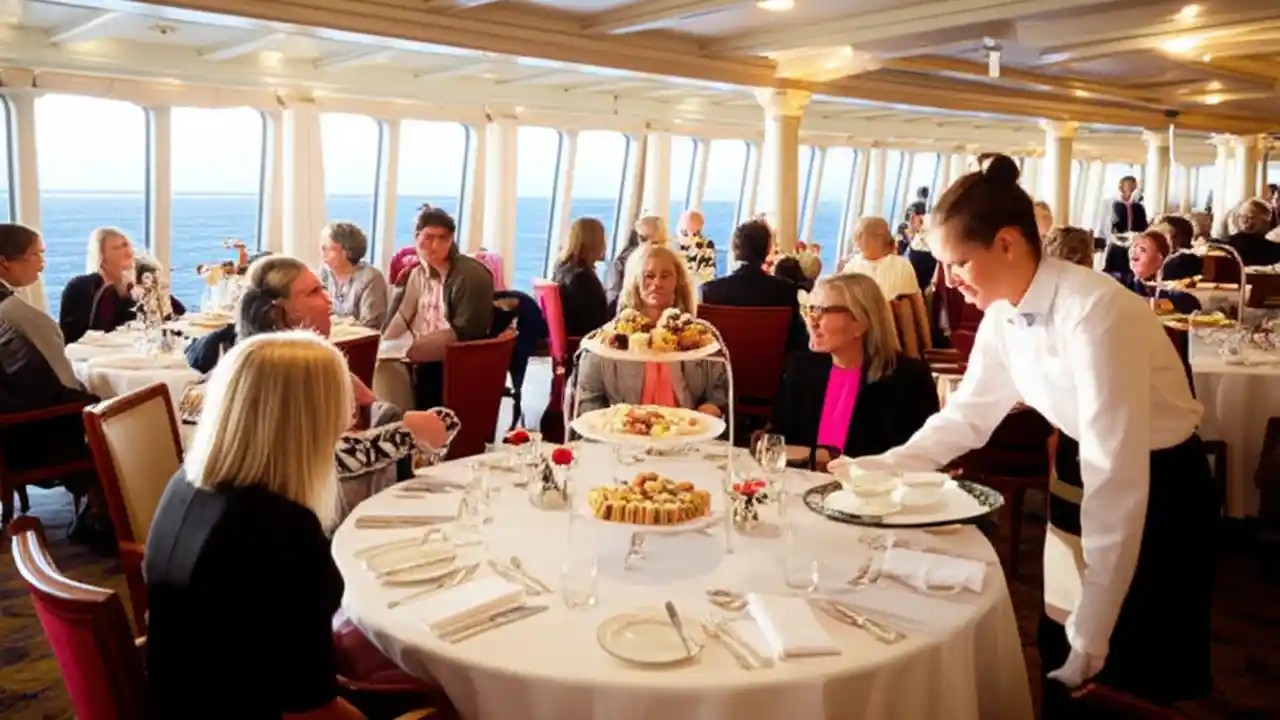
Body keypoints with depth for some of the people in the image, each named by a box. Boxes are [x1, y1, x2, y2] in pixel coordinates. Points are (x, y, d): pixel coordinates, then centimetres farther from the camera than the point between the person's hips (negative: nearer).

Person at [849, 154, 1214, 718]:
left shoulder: (1093, 312, -32)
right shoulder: (1004, 314, -7)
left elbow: (1118, 477, -34)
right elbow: (966, 415, 5)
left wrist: (1092, 636, -31)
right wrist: (879, 468, -8)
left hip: (1155, 491, -7)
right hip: (1082, 474, 7)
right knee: (1058, 671, 18)